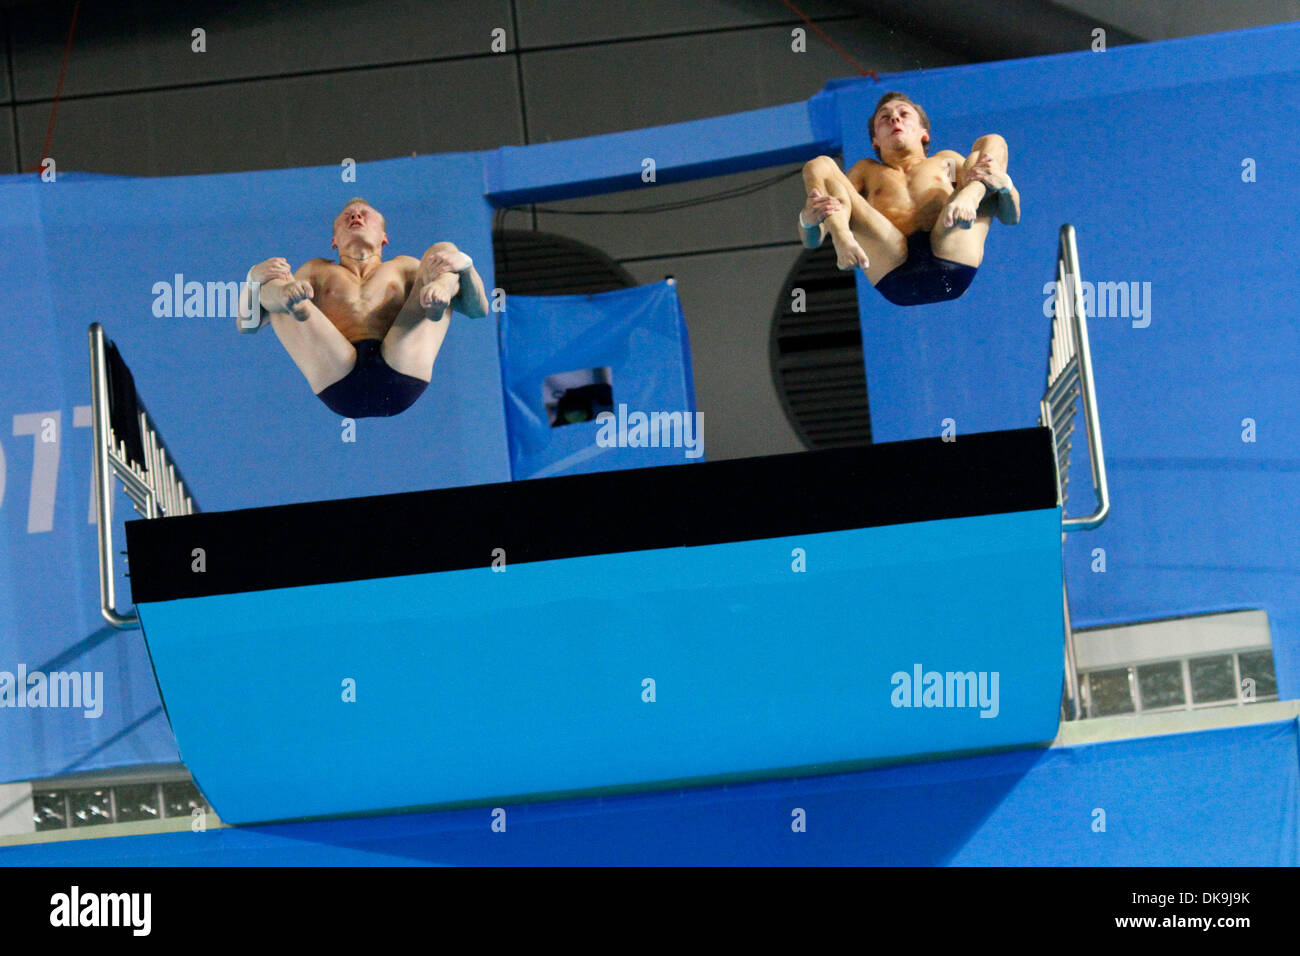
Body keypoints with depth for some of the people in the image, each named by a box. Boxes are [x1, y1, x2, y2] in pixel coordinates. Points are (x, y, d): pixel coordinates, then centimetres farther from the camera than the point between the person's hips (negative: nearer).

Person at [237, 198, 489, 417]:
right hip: (338, 383, 0)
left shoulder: (405, 268, 36)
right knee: (272, 279, -4)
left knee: (443, 250, 1)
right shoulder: (317, 271, 37)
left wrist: (465, 265, 3)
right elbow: (247, 325, 26)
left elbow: (478, 309, 24)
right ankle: (295, 304, -41)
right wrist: (255, 279, 4)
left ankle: (439, 289, -37)